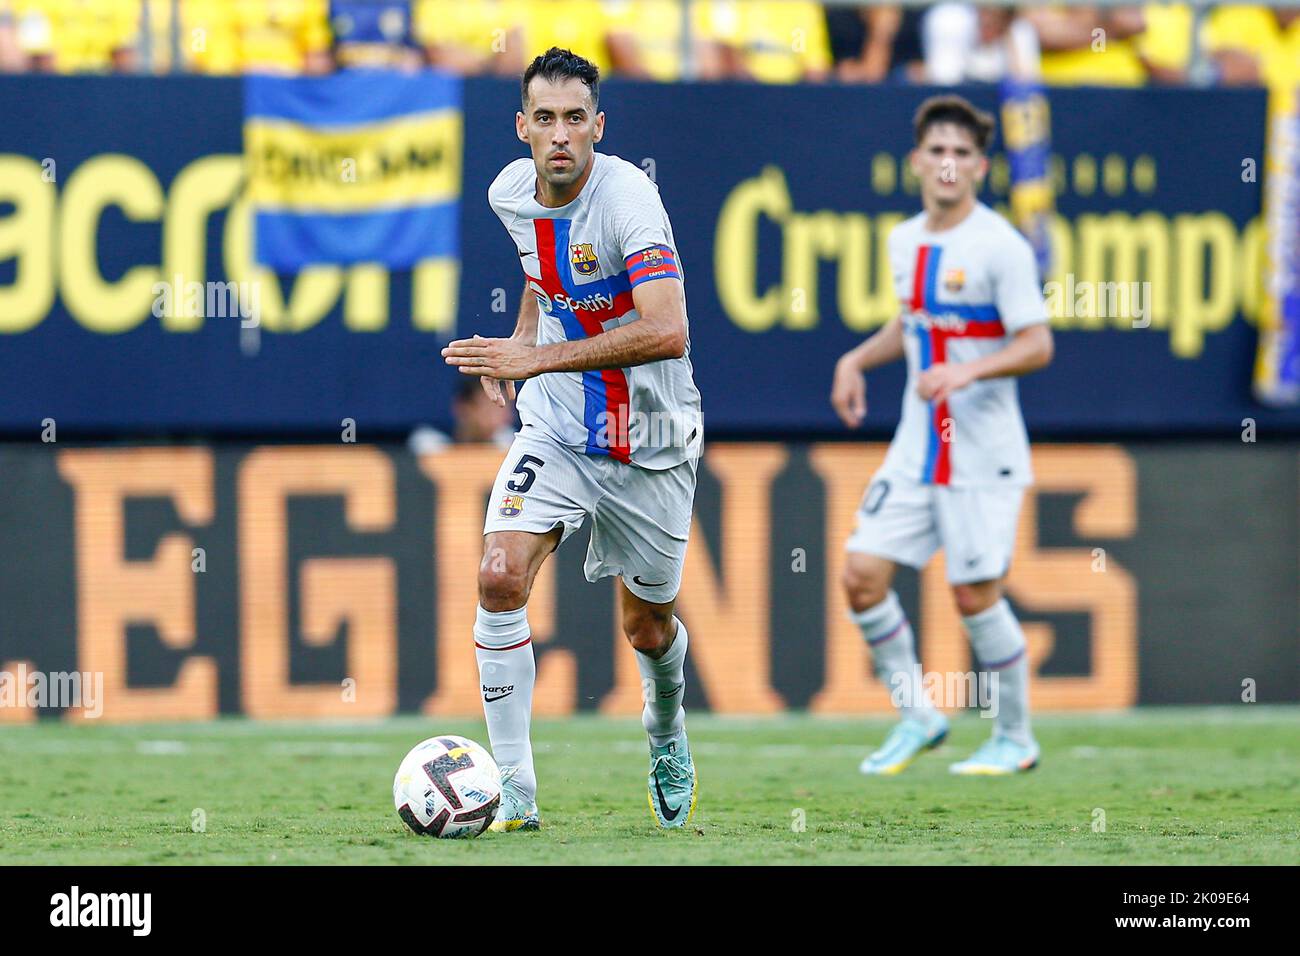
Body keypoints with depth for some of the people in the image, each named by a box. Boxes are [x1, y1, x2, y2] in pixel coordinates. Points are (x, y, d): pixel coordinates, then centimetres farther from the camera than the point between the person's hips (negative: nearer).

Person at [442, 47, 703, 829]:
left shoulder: (627, 198, -24)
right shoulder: (512, 193, -3)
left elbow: (667, 332, -37)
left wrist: (536, 357, -37)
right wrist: (522, 335, 7)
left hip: (648, 446, -4)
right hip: (556, 432, 4)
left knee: (649, 627, 12)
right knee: (500, 580, -20)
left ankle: (667, 735, 47)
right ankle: (516, 791, -13)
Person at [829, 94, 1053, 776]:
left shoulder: (1000, 246, -12)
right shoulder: (905, 240, 9)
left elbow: (1037, 344, -14)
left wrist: (967, 370, -28)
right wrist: (857, 360, 11)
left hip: (983, 453, -6)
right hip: (915, 450, 6)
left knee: (975, 594, -5)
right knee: (862, 576, -2)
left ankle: (1015, 739, 13)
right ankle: (918, 718, 13)